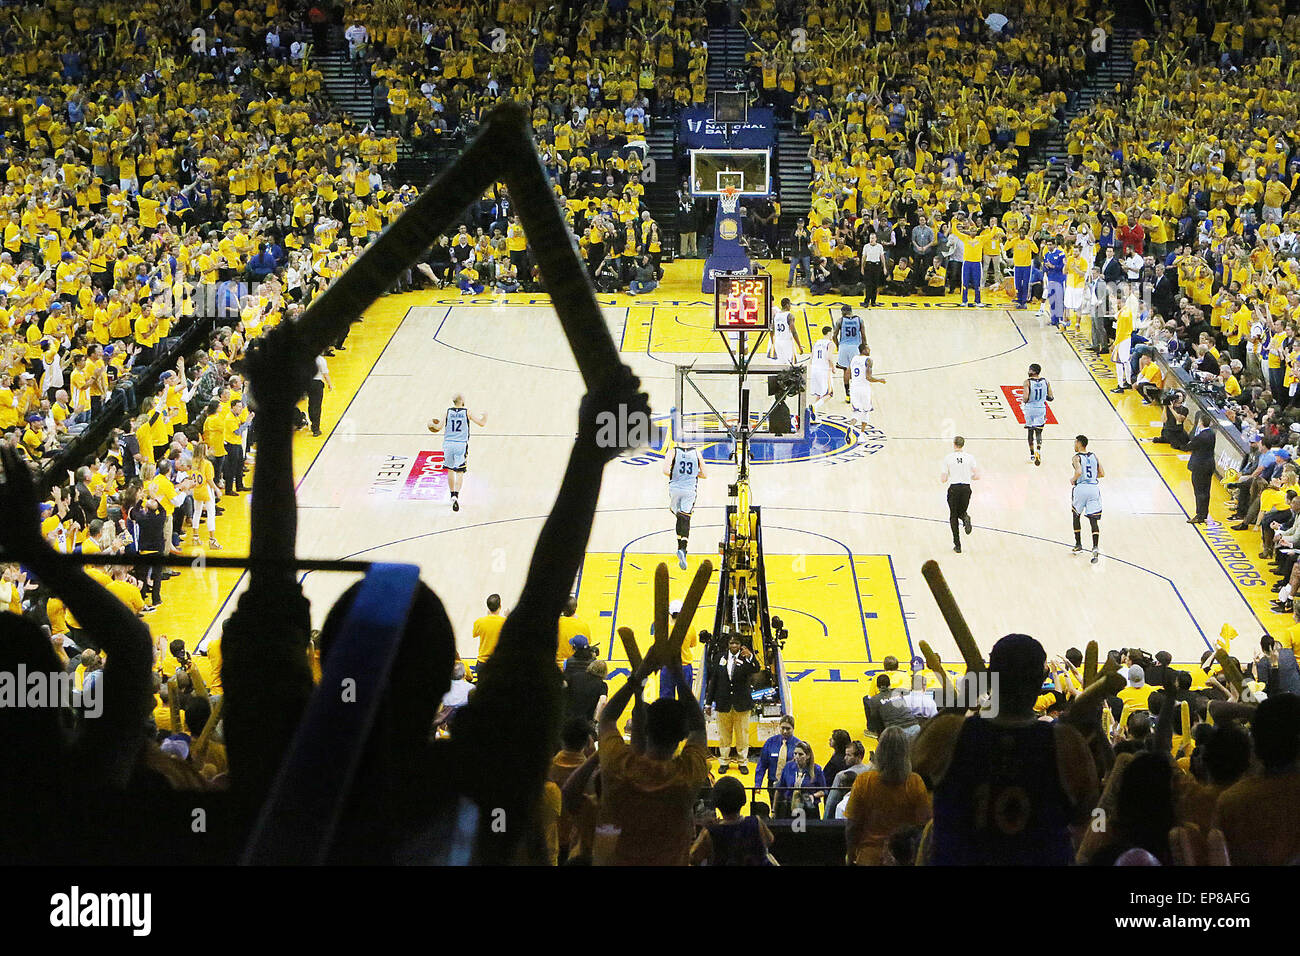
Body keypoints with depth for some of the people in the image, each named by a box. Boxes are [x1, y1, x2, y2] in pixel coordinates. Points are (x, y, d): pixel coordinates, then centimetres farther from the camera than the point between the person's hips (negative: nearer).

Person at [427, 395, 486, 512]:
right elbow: (481, 423, 2)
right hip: (461, 445, -2)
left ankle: (453, 495, 27)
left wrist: (433, 425, 22)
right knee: (460, 472, -2)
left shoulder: (448, 412, 3)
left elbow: (439, 427, 0)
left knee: (450, 469, 19)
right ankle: (456, 496, -20)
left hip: (448, 444, 2)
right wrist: (485, 416, 25)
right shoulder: (467, 412, 0)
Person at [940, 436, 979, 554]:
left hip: (953, 488, -1)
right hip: (966, 488, 1)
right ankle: (965, 517, -19)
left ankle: (957, 545, 2)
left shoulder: (948, 458, -4)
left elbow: (943, 479, -3)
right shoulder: (970, 457, 0)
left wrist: (942, 477, 21)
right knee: (962, 511, 21)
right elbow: (977, 476, -2)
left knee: (953, 516, 10)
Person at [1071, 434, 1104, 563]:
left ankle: (1078, 544, 24)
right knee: (1093, 519, -1)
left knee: (1076, 515, 20)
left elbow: (1079, 471, -22)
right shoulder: (1094, 456, 12)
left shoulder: (1077, 457, -5)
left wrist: (1073, 479, -4)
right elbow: (1102, 474, 13)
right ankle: (1095, 547, -19)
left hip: (1081, 488, -3)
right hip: (1094, 488, 3)